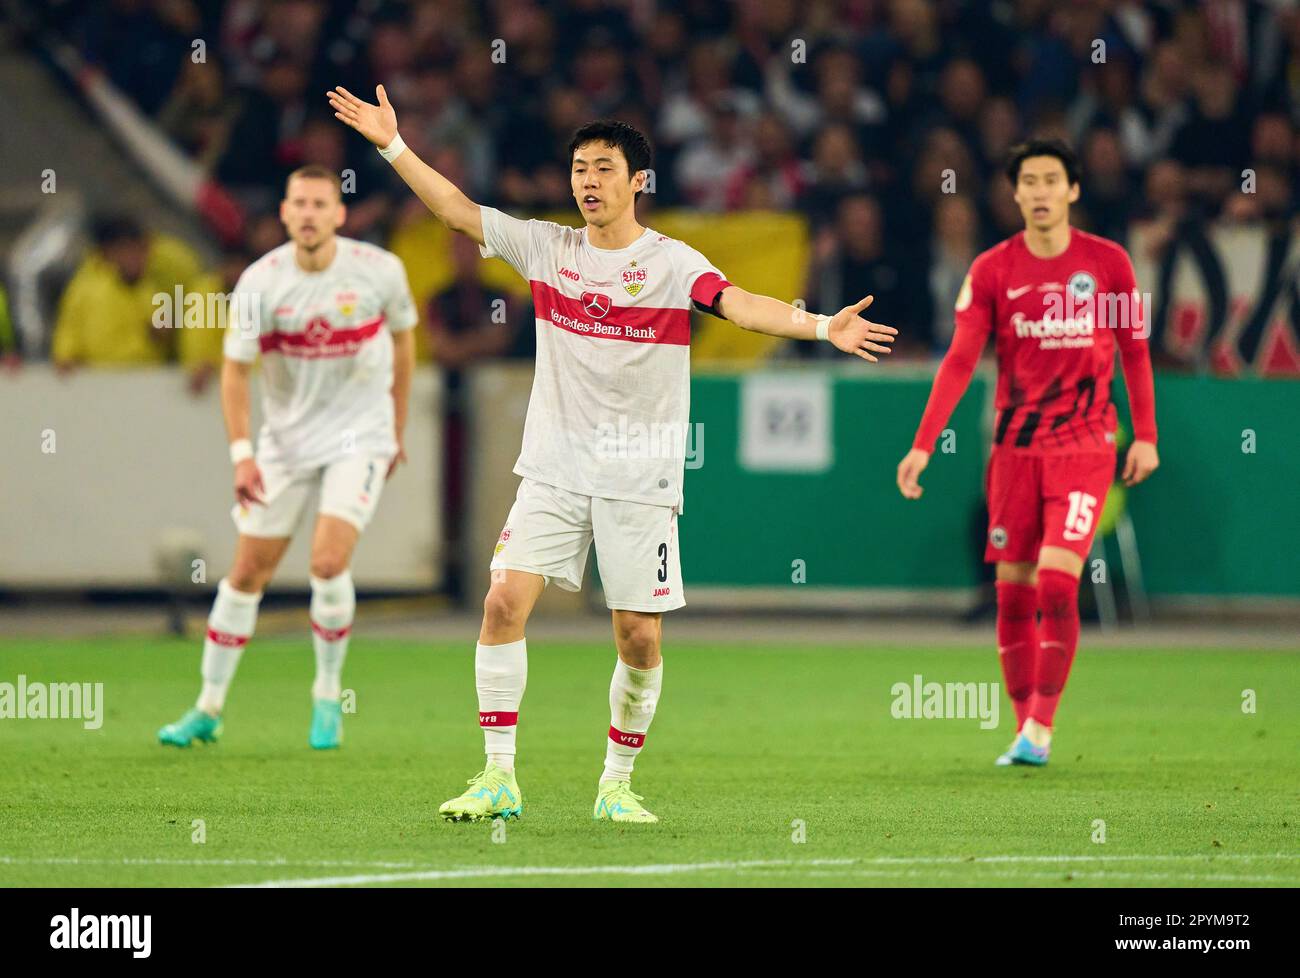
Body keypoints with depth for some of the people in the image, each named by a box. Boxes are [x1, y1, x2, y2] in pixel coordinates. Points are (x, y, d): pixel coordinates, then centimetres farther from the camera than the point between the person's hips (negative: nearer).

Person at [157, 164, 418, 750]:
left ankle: (328, 696, 3)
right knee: (247, 572, 4)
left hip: (360, 433, -2)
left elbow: (403, 340, 7)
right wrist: (241, 453, -14)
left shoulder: (379, 271, -11)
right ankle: (208, 710, 17)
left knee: (329, 560, -19)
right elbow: (235, 369, -4)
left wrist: (397, 430, 12)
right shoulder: (261, 283, -12)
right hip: (286, 436, 2)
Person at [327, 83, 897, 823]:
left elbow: (741, 305, -20)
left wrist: (822, 326, -37)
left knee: (641, 638, -3)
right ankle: (499, 777, -6)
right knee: (506, 601, -12)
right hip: (555, 470, 2)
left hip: (641, 480, -2)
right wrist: (394, 145, 3)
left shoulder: (671, 262, -5)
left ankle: (617, 783, 16)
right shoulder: (547, 248, 6)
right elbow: (459, 210, 9)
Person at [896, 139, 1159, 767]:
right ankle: (1023, 729, 11)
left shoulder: (1108, 262, -1)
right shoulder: (992, 270, -1)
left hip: (1084, 445, -2)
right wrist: (923, 445, -13)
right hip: (1014, 448, 2)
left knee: (1056, 582, -15)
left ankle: (1041, 728, -9)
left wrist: (1145, 436, 4)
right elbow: (960, 360, -5)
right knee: (1013, 593, 1)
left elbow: (1134, 351, 8)